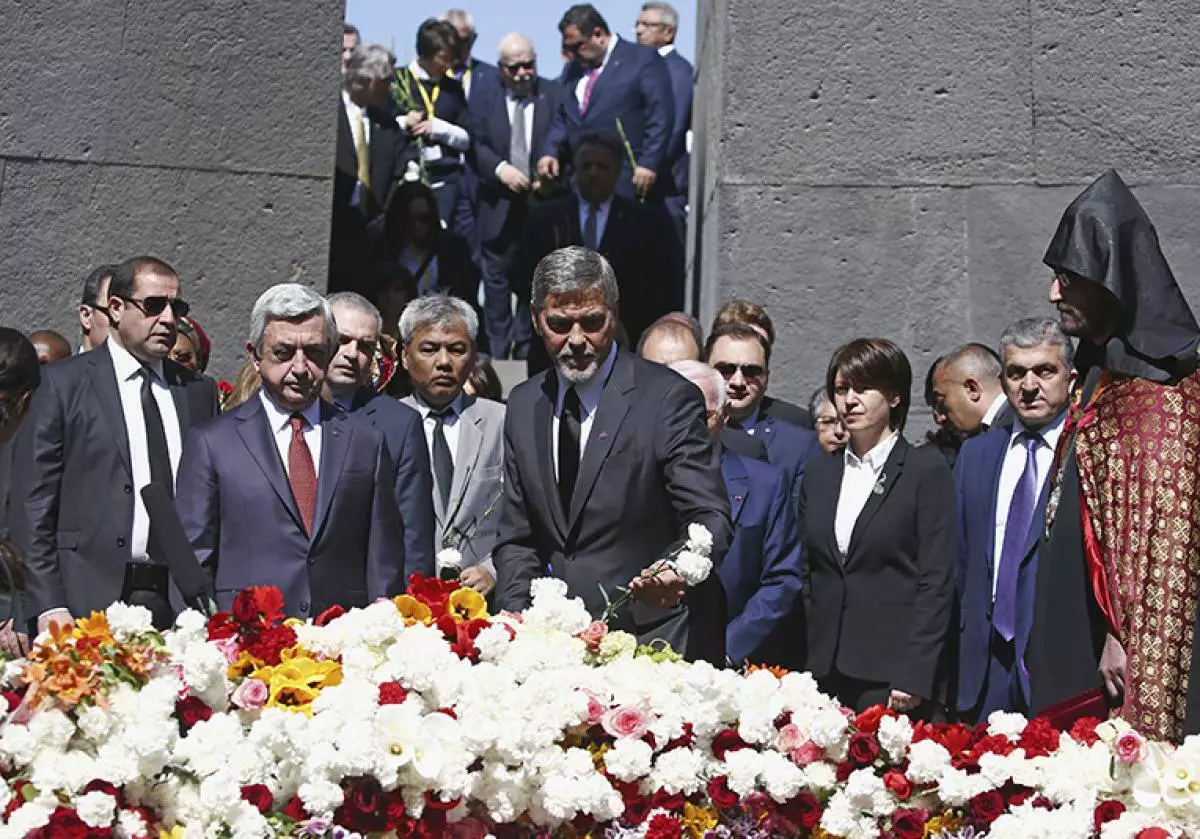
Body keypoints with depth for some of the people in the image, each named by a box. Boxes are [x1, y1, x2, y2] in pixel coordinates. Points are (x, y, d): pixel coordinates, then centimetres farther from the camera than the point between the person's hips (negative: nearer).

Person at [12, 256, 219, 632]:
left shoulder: (199, 391, 13)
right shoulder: (62, 383, 2)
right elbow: (32, 502, -1)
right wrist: (49, 606, -9)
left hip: (181, 604, 3)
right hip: (91, 600, -3)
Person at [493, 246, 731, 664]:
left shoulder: (668, 397, -8)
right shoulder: (524, 403, 10)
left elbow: (709, 516, -12)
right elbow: (516, 535, 12)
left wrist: (680, 569, -33)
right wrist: (518, 623, -4)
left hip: (653, 641, -4)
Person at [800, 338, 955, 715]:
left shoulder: (927, 471, -1)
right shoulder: (819, 473, 14)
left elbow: (937, 582, -6)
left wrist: (914, 676, -13)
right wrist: (806, 664, 8)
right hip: (825, 674, 4)